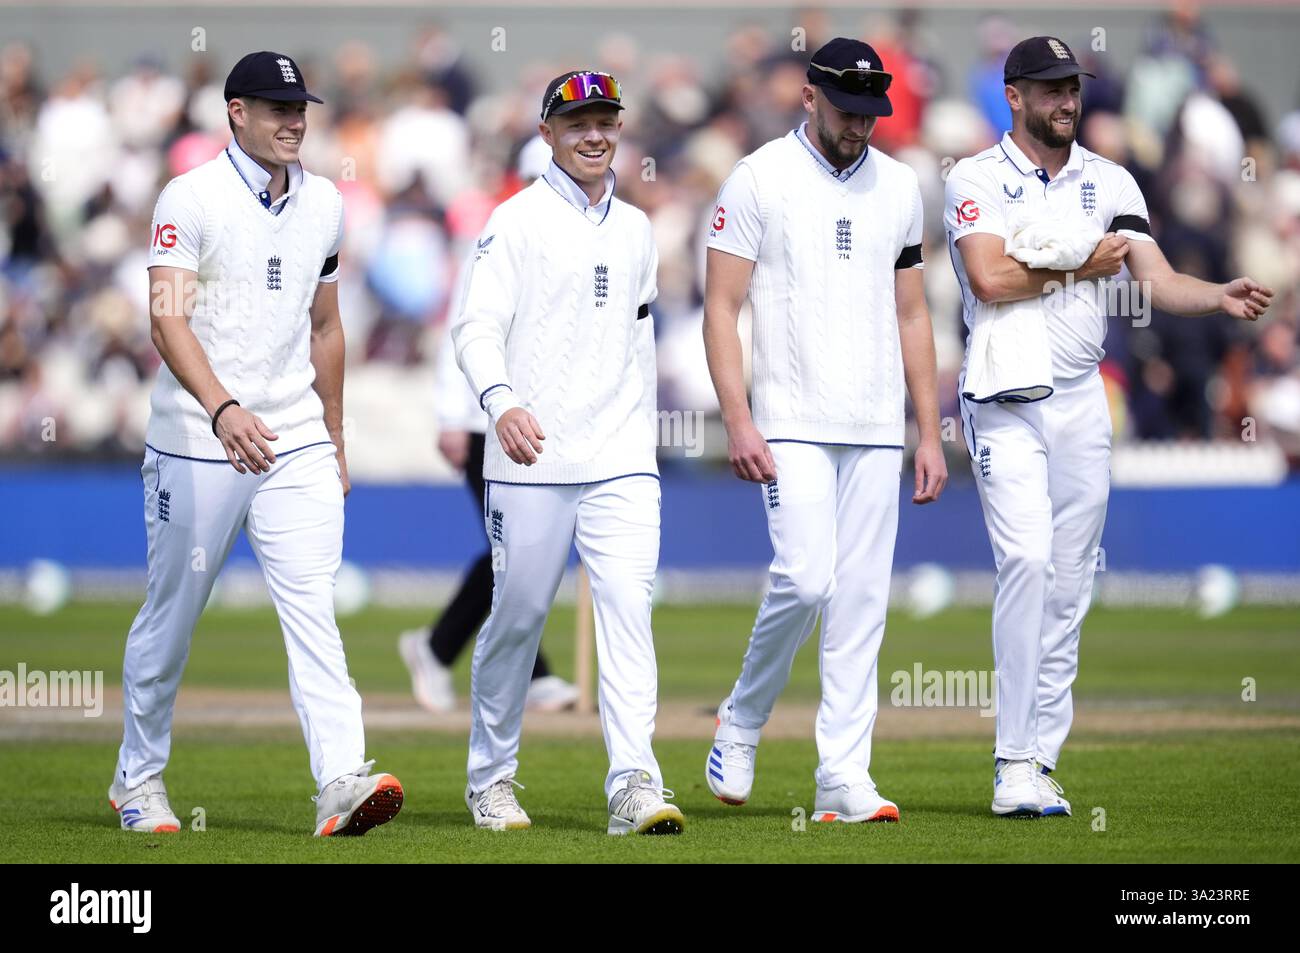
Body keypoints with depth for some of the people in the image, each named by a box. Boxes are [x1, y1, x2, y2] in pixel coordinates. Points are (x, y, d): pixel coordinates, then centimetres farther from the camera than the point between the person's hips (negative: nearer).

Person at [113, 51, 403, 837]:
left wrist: (335, 442, 20)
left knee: (312, 605, -10)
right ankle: (139, 778, 24)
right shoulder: (190, 200, -9)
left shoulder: (323, 204, 10)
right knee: (172, 614, 7)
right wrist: (222, 408, -36)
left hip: (296, 442, 4)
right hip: (196, 444, -4)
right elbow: (169, 320, -20)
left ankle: (341, 780, -21)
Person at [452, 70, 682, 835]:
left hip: (621, 459, 4)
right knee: (518, 617, 3)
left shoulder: (636, 229, 16)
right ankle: (492, 779, 20)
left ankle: (635, 785, -19)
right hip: (532, 458, -3)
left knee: (627, 604, -11)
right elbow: (478, 326, -11)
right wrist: (500, 400, -30)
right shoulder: (518, 221, -1)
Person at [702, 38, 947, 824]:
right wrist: (738, 423, -14)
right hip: (793, 424, -4)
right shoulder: (760, 179, -2)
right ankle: (742, 725, 8)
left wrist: (931, 434, 11)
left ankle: (844, 776, 2)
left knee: (863, 597, 1)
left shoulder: (898, 187, 12)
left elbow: (911, 314, 16)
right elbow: (721, 306, -4)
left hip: (877, 432, 5)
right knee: (806, 579, -16)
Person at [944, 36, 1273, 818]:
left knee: (1071, 581, 4)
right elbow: (990, 279, -18)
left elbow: (1159, 281, -1)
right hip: (1005, 401, -5)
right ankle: (1015, 762, -18)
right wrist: (1082, 266, -9)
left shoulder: (1110, 184, 10)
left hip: (1081, 401, 5)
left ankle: (1041, 762, 9)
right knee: (1027, 559, -18)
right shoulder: (978, 181, -2)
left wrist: (1221, 298, -21)